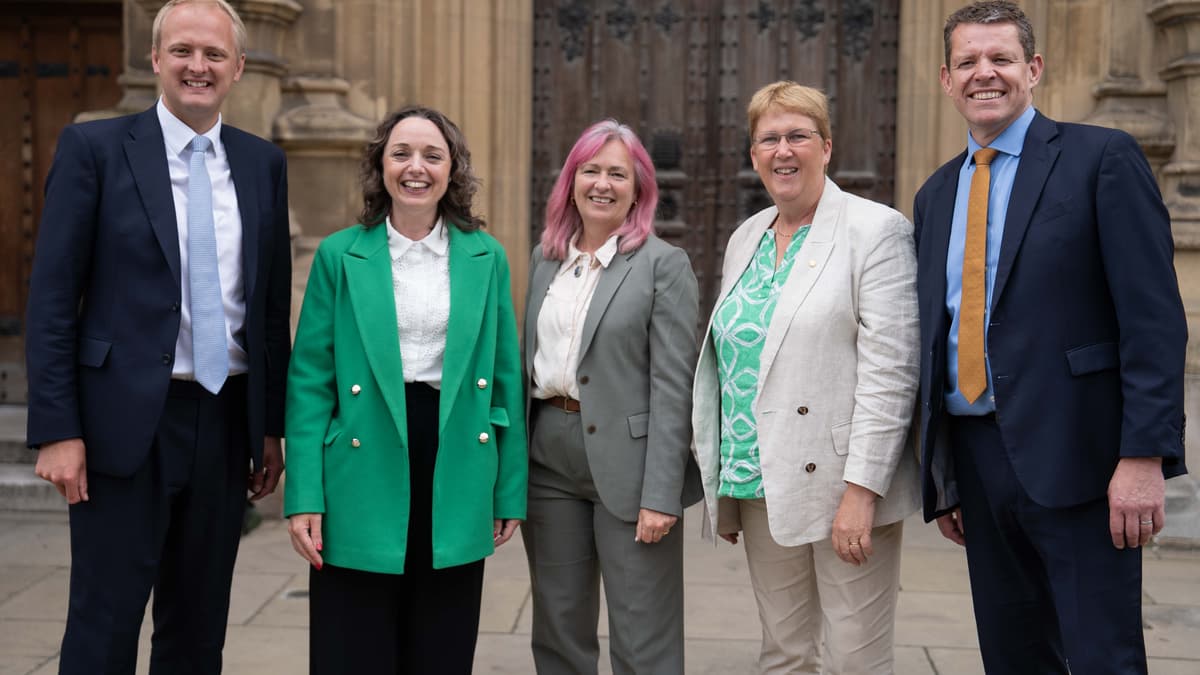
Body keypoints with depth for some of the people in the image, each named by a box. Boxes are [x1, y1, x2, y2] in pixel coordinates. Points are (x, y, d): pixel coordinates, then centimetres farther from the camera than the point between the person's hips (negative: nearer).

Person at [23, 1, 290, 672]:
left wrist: (273, 427, 10)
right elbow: (52, 298, -5)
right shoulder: (94, 147, -2)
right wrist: (57, 431, -11)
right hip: (128, 421, -4)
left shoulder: (264, 163, 9)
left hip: (226, 421, 4)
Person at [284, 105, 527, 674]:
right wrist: (304, 496, -8)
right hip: (363, 483, -2)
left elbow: (505, 377, 8)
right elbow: (310, 380, -1)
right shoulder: (340, 255, 1)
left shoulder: (486, 257, 6)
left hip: (456, 485, 2)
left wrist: (510, 491, 6)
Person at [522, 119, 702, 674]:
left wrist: (660, 496, -16)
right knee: (558, 629, 14)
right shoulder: (545, 258, 10)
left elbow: (672, 386, -11)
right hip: (548, 459, 5)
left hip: (626, 462, -5)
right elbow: (530, 360, 13)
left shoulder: (664, 264, -6)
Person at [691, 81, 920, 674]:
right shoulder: (745, 238, 14)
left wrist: (861, 489, -20)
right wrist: (724, 489, 15)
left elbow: (889, 372, -14)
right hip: (763, 488, 6)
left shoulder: (876, 230, -7)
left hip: (842, 487, -6)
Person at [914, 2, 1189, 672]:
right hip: (976, 458, 6)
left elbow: (1154, 316, -10)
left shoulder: (1102, 158, -3)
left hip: (1073, 457, -5)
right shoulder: (935, 195, 15)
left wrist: (1144, 455, -17)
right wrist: (941, 476, 14)